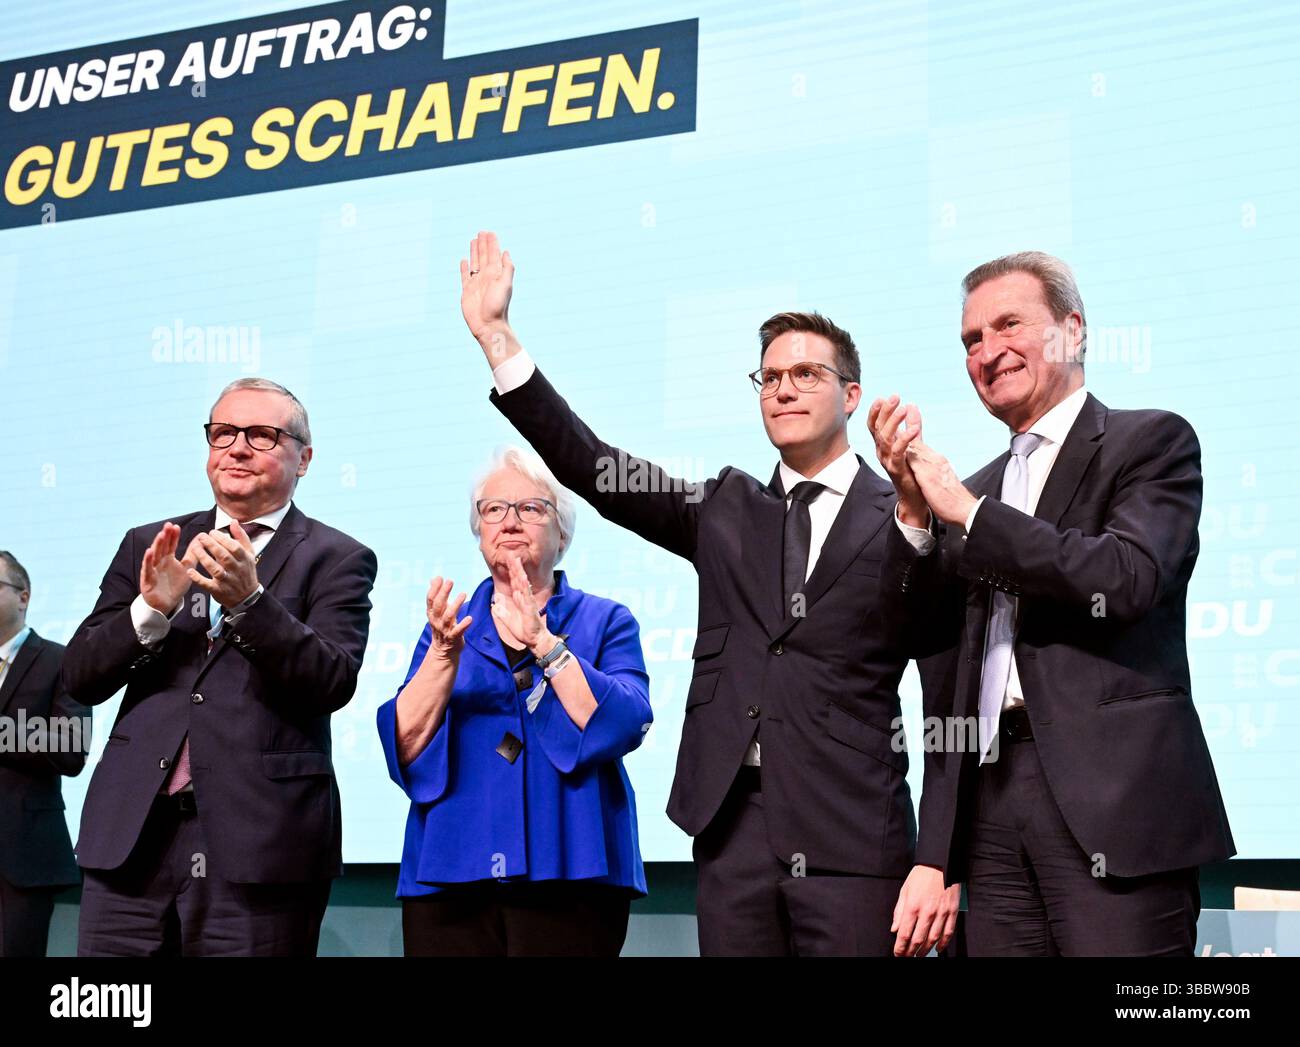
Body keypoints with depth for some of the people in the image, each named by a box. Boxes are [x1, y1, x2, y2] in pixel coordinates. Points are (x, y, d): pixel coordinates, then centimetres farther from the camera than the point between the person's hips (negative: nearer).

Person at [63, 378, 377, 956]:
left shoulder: (336, 558, 3)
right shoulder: (148, 545, 14)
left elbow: (333, 683, -9)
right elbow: (79, 677, 8)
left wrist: (248, 600, -22)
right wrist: (151, 610, -10)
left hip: (259, 844, -3)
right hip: (133, 834, 3)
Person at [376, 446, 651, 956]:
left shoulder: (606, 622, 6)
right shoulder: (450, 627, 12)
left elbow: (623, 726, -11)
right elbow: (405, 749, -1)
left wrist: (543, 641, -18)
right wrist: (445, 655, -15)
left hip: (569, 875, -2)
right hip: (452, 875, 2)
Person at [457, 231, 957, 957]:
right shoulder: (725, 511, 14)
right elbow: (591, 466, 5)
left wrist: (937, 864, -10)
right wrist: (494, 332, 0)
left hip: (852, 842, -3)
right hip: (734, 835, 3)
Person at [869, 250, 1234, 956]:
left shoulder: (1150, 441, 4)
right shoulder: (979, 485, 20)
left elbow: (1126, 579, -14)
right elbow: (921, 633, 12)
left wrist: (965, 509, -10)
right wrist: (914, 508, -2)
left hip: (1110, 796, -5)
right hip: (995, 798, 5)